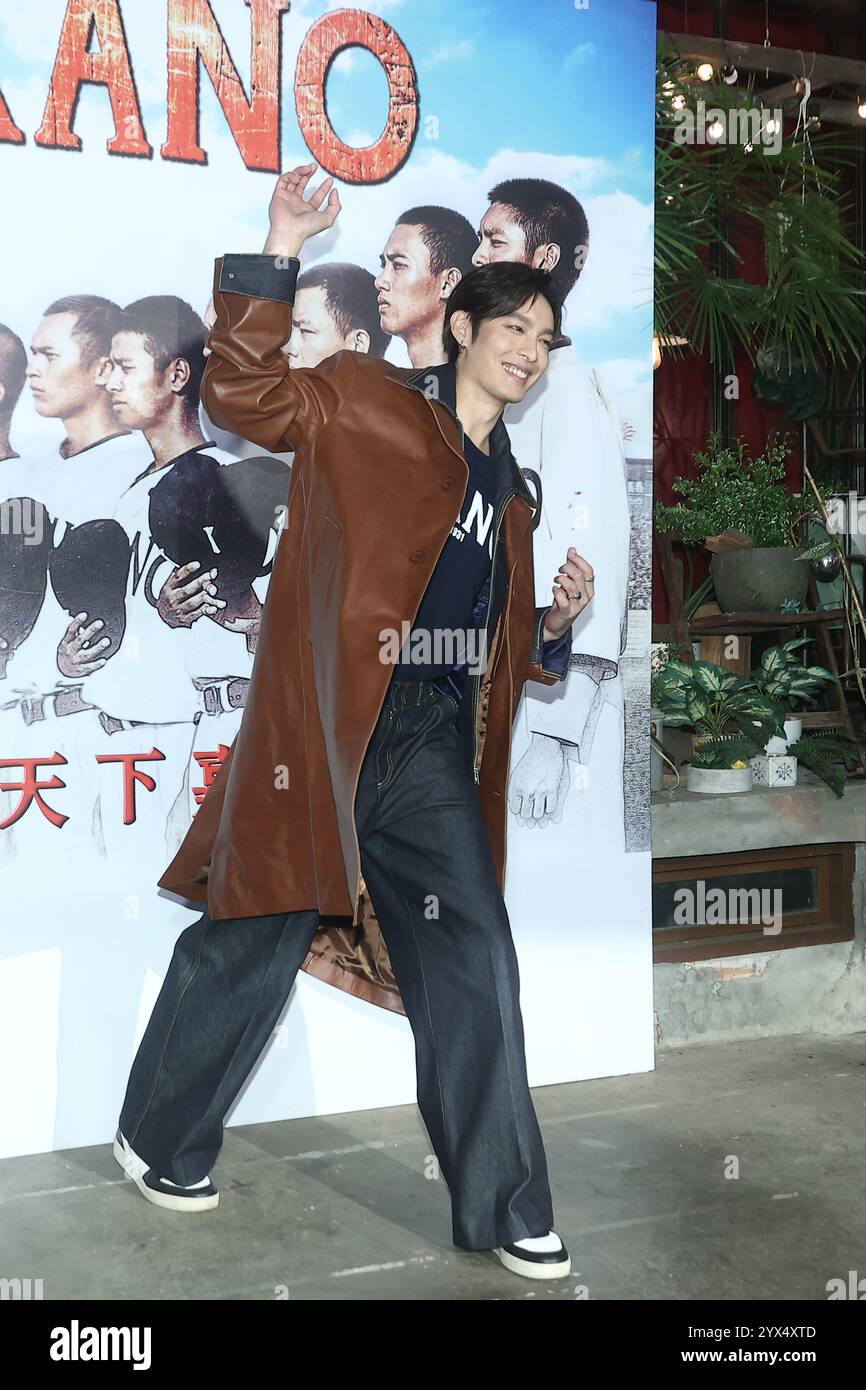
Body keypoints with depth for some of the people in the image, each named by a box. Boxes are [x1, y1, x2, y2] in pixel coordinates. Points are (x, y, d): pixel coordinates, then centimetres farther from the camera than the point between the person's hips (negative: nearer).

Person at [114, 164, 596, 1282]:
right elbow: (244, 392, -8)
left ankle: (505, 1211, 14)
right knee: (255, 945, 5)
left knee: (478, 970, 2)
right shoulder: (367, 402, 4)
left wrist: (558, 621, 5)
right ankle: (160, 1143, 28)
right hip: (324, 730, -5)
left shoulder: (510, 488, 21)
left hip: (435, 754, 6)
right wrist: (282, 250, -16)